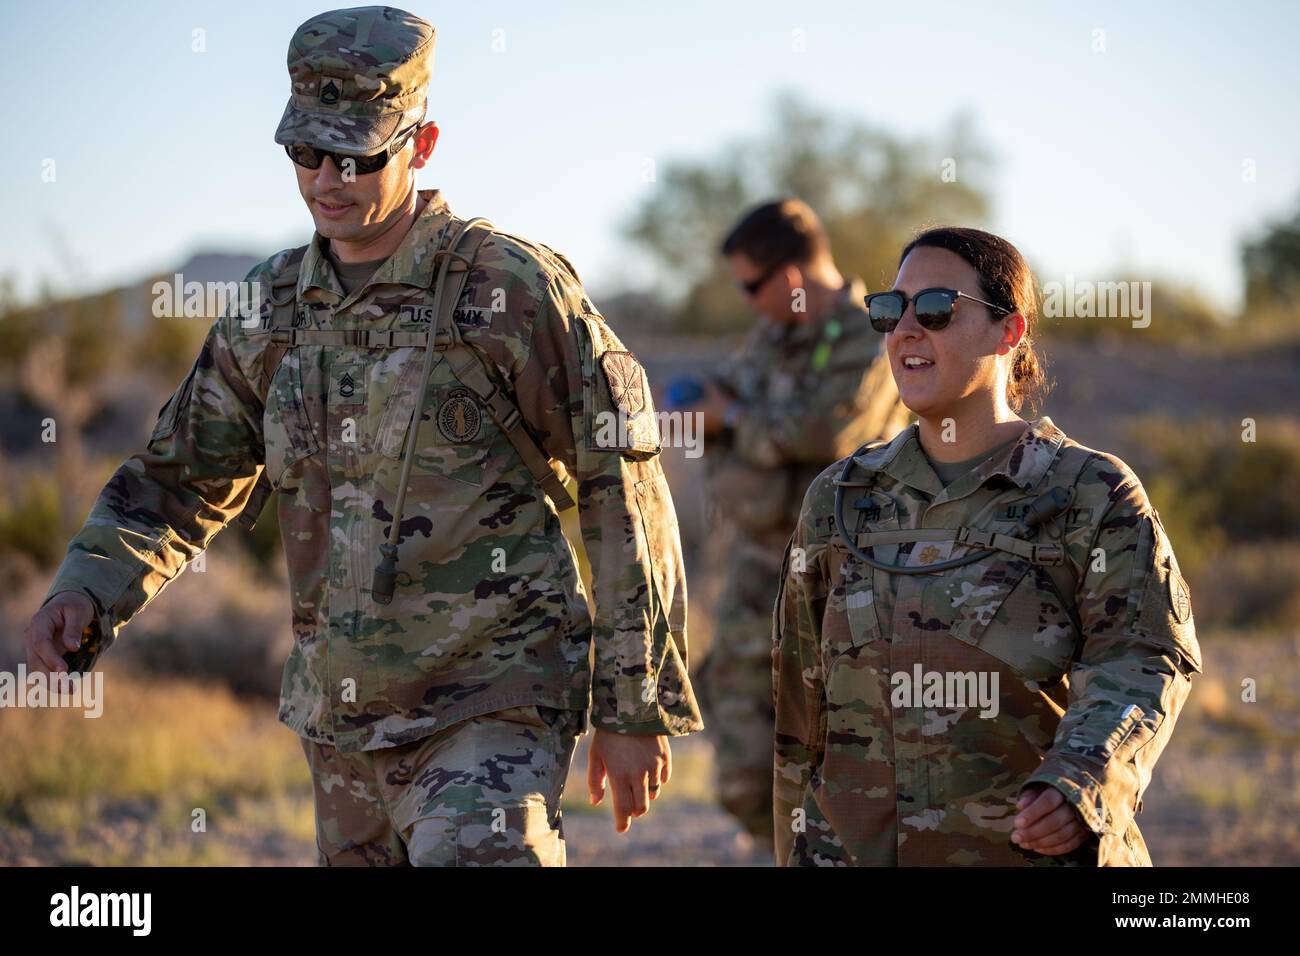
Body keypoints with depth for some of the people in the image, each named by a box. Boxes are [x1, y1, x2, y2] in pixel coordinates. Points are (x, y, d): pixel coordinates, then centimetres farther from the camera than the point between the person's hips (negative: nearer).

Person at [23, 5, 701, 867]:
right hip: (339, 719, 7)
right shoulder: (275, 307, 8)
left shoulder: (512, 287, -10)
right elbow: (181, 480, 16)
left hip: (491, 709, -7)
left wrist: (638, 710, -9)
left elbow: (626, 492, -8)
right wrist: (87, 591, -4)